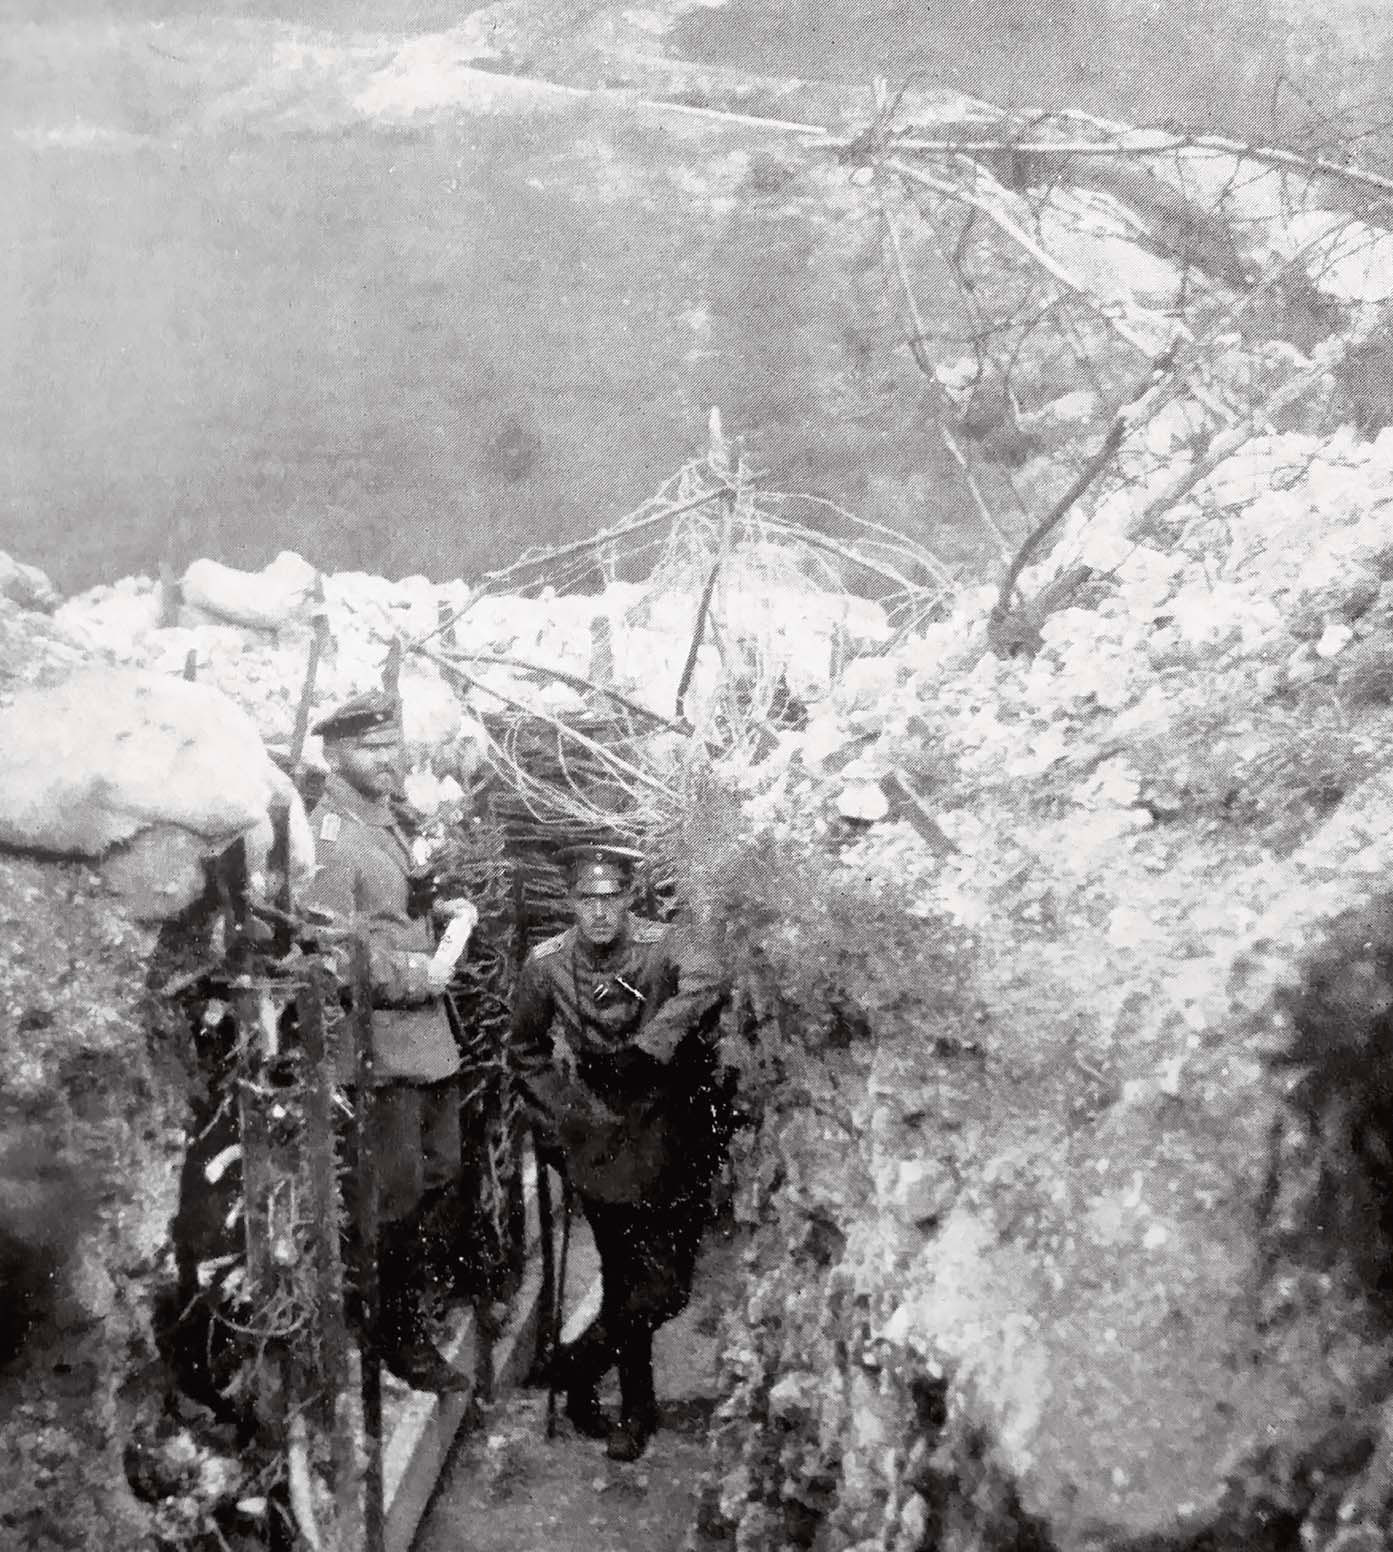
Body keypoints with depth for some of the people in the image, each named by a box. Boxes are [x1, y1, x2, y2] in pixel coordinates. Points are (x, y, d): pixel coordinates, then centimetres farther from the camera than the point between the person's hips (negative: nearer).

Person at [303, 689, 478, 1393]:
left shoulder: (387, 823, 16)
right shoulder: (328, 838, -16)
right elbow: (332, 952, -22)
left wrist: (445, 913, 12)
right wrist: (418, 974, -18)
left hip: (426, 1035, 9)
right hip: (377, 1045, -9)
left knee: (441, 1181, 18)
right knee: (395, 1198, 0)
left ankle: (424, 1300, 35)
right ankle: (400, 1339, 13)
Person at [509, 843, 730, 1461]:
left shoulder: (662, 947, -12)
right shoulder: (546, 965, -4)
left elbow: (706, 982, -34)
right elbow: (525, 1052, 12)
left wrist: (651, 1046, -38)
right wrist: (557, 1117, 5)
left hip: (669, 1137, -1)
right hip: (600, 1140, 1)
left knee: (664, 1283, -1)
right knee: (625, 1283, 7)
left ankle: (576, 1366, 22)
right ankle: (636, 1412, 26)